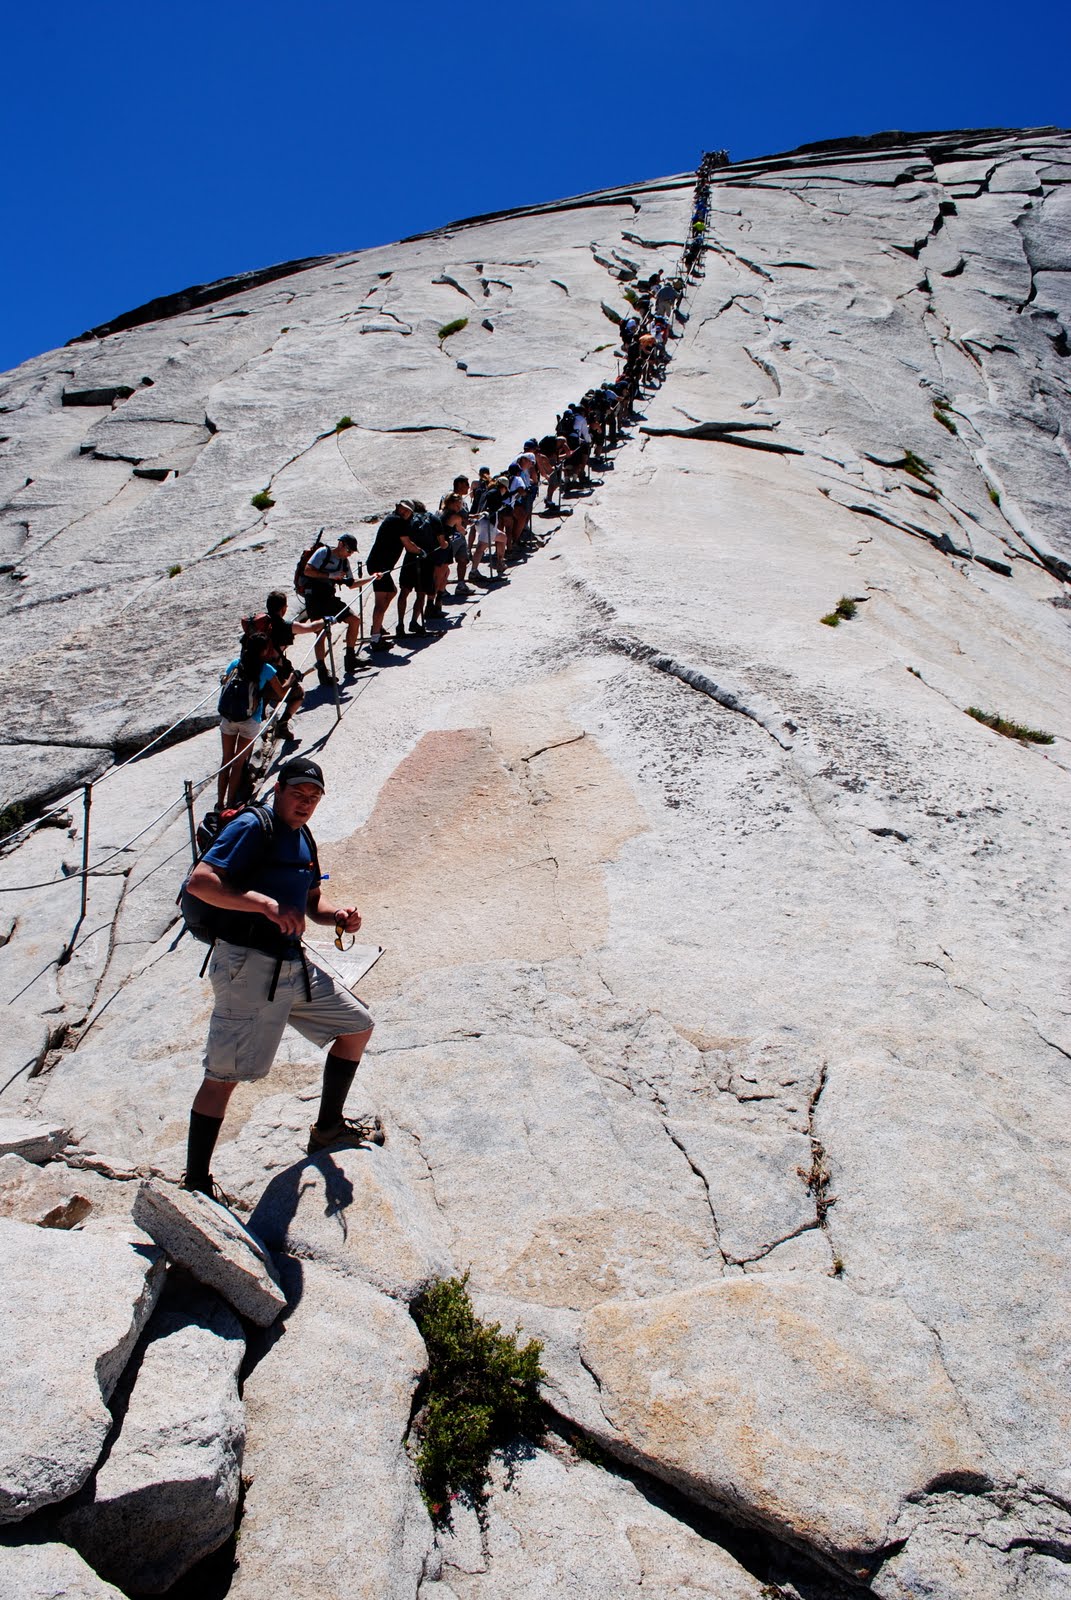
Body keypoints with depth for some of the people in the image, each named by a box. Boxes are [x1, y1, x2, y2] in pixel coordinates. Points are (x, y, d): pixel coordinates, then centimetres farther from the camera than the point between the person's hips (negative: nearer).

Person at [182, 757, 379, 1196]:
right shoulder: (253, 827, -11)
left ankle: (328, 1127, 31)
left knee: (358, 1027, 17)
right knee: (224, 1075, -6)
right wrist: (266, 904, -30)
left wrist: (337, 915, 2)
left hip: (295, 966, 9)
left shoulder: (303, 839, 15)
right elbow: (199, 881, -22)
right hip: (247, 964, -9)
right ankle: (195, 1184, 6)